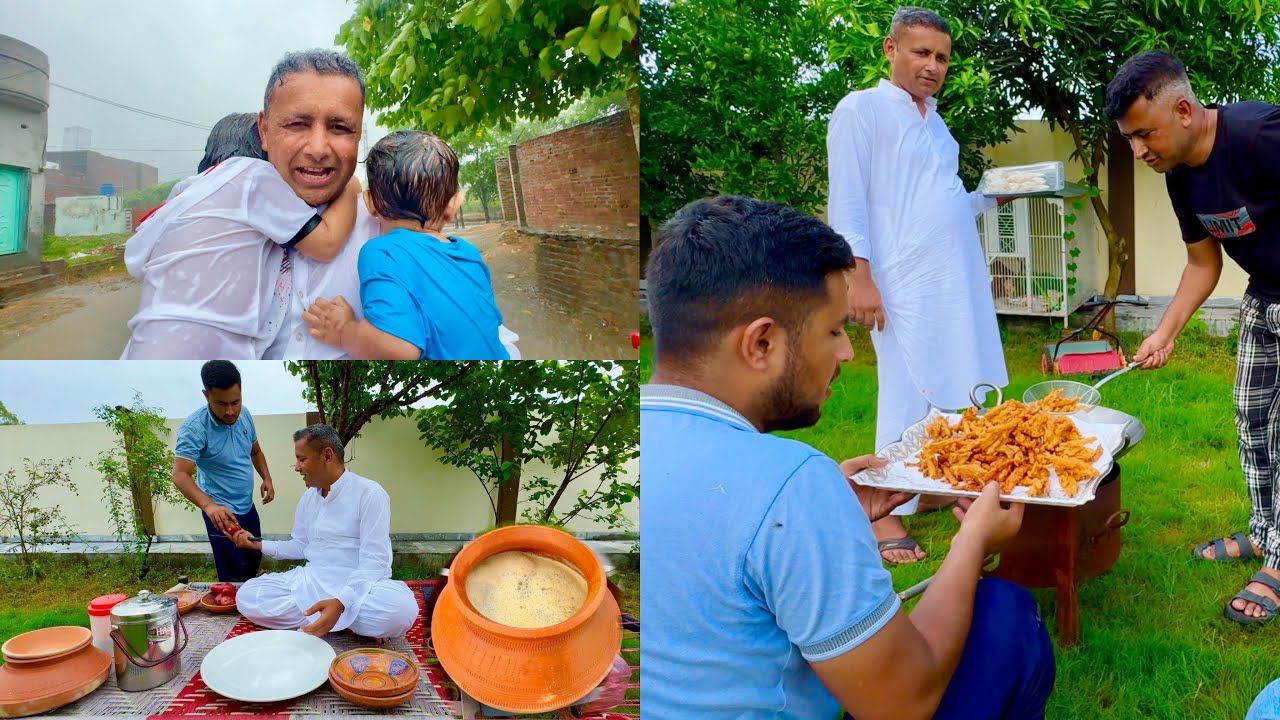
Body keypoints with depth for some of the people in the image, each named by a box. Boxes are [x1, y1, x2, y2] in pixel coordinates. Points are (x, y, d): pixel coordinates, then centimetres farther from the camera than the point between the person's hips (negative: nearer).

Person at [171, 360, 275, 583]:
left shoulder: (244, 414, -5)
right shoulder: (193, 427, -25)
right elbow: (180, 475, -33)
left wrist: (267, 478, -5)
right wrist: (209, 505, -49)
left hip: (248, 506, 7)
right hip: (222, 512, -7)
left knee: (255, 561, 24)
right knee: (235, 578, 1)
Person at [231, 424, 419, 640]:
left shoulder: (369, 493, -11)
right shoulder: (308, 497, 12)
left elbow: (373, 562, -19)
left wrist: (340, 602, -33)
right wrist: (258, 544, 14)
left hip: (358, 585, -7)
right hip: (311, 581, 7)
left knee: (401, 608, -39)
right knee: (246, 597, -18)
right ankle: (350, 623, -17)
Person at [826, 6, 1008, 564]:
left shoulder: (934, 120, 20)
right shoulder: (861, 110, -4)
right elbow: (847, 202, -11)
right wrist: (858, 276, -18)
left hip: (961, 280, 8)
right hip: (905, 284, -8)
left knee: (963, 391, 10)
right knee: (907, 397, -6)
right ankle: (888, 513, 4)